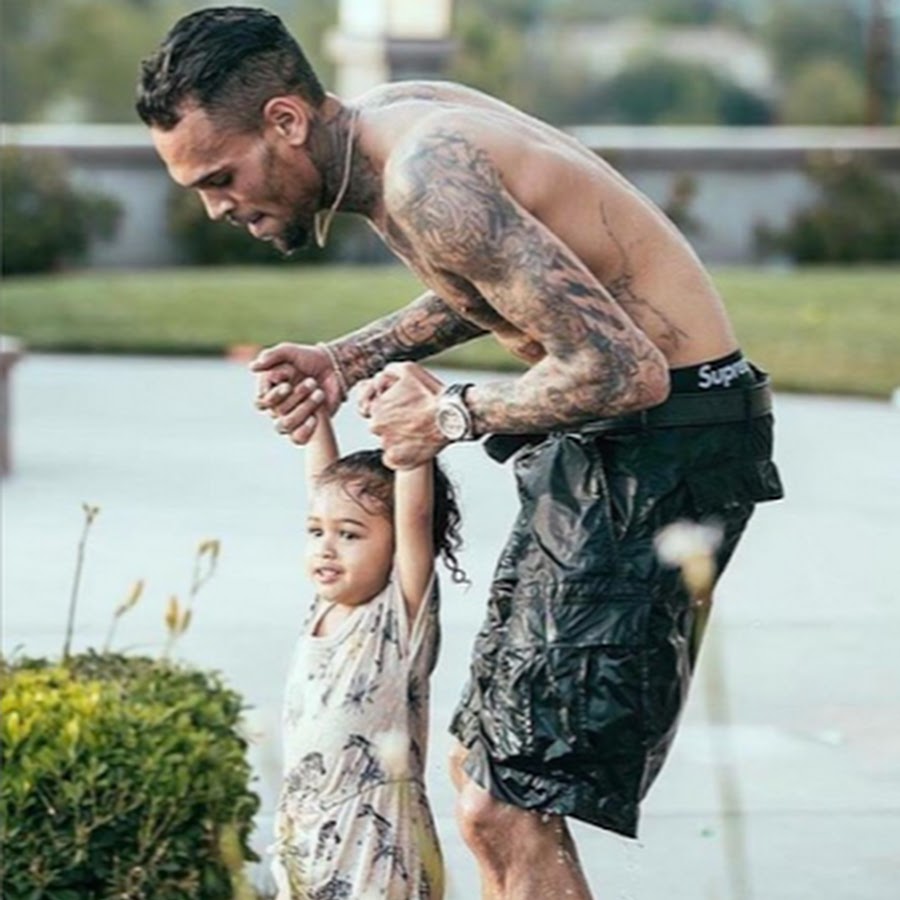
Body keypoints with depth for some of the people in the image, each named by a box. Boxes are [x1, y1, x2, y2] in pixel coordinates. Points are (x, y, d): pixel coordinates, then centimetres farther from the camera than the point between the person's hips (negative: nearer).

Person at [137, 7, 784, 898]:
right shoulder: (380, 121, 6)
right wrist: (347, 361, 9)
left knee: (507, 810, -13)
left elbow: (624, 368, -29)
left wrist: (455, 415, -15)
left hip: (662, 443, -11)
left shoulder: (426, 180, -25)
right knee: (482, 770, 17)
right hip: (592, 445, 11)